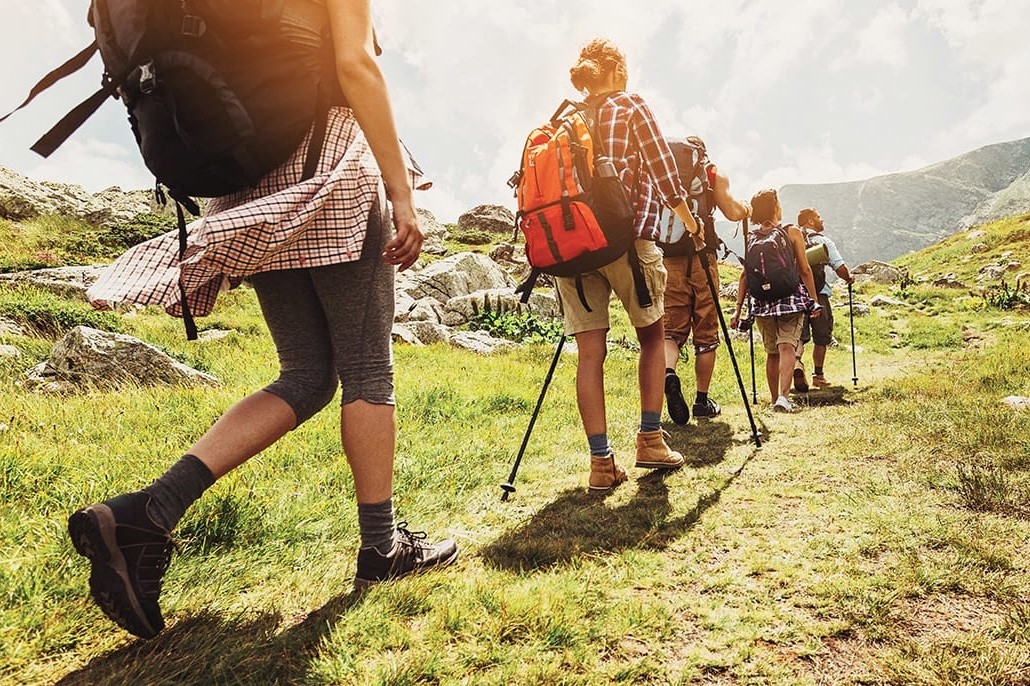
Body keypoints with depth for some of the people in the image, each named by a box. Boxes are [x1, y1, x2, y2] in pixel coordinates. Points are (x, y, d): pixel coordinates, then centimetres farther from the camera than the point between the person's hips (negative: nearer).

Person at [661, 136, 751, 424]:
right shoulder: (713, 174, 9)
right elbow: (733, 212, -1)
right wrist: (746, 208, 20)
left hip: (668, 259, 2)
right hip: (702, 258, -2)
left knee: (671, 328, 7)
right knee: (705, 333, 7)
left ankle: (668, 373, -23)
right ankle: (702, 400, 12)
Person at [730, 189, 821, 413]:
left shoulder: (750, 237, 5)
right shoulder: (792, 232, 0)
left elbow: (745, 274, 2)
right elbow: (805, 271, 0)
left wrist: (738, 308, 4)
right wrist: (814, 301, 8)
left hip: (762, 299, 3)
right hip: (790, 296, -3)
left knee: (772, 352, 13)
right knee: (787, 347, -7)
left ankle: (775, 399, 17)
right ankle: (783, 396, -23)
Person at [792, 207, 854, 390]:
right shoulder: (824, 241, 0)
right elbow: (840, 268, -5)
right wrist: (849, 278, 15)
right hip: (818, 295, -2)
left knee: (799, 335, 7)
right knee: (821, 337, 12)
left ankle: (797, 361, -22)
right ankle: (818, 375, 20)